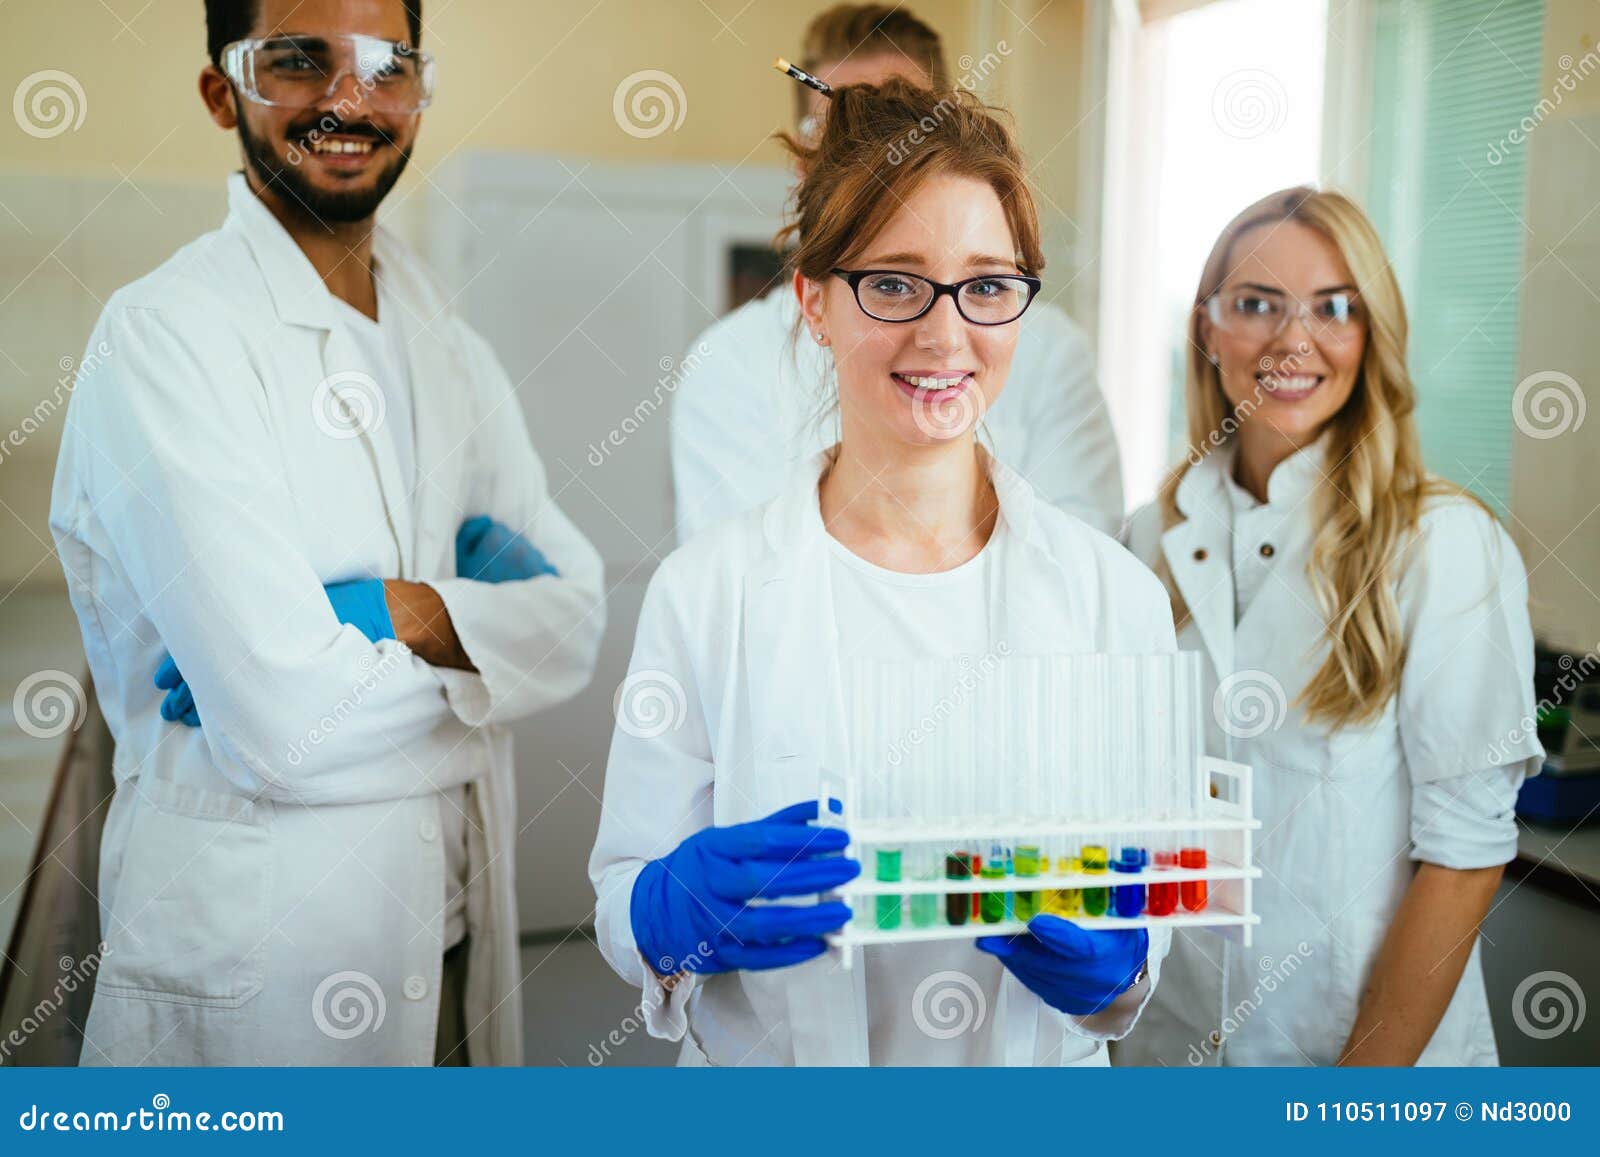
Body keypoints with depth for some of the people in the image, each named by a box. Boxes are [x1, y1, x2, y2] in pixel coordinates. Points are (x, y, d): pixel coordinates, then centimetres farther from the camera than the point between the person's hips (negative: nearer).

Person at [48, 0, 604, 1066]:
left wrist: (400, 611, -18)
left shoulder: (451, 348, 7)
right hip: (249, 957, -6)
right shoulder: (165, 334, -15)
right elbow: (284, 725, -23)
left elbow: (575, 613, -1)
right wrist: (484, 630, -8)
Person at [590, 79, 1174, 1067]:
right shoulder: (705, 592, -13)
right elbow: (623, 899, -6)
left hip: (1037, 1066, 1)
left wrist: (1113, 969, -21)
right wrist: (680, 915, -26)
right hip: (773, 1066, 0)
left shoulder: (1113, 592, -9)